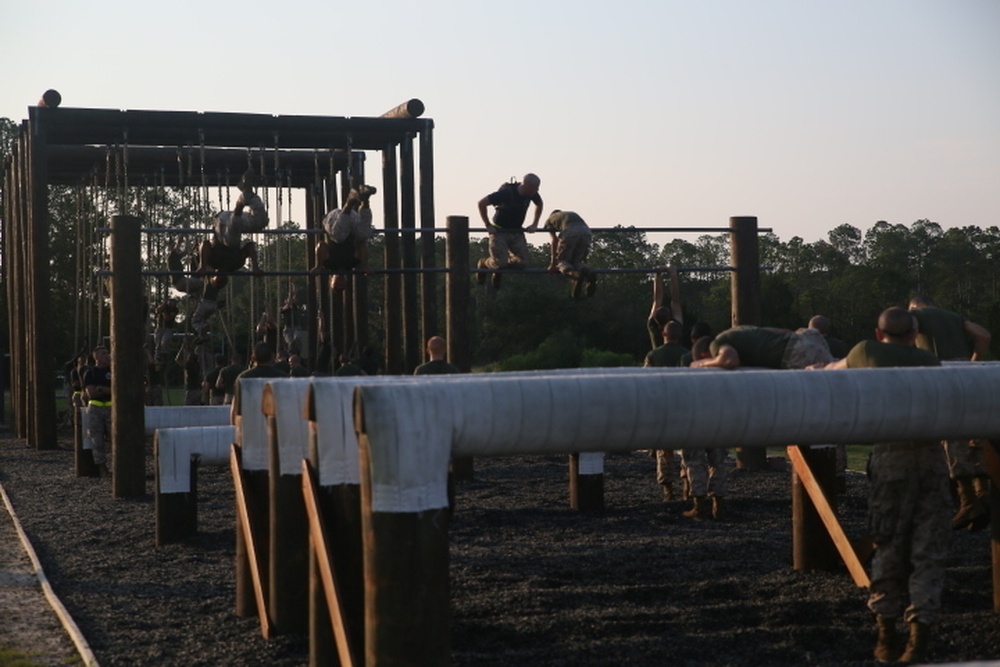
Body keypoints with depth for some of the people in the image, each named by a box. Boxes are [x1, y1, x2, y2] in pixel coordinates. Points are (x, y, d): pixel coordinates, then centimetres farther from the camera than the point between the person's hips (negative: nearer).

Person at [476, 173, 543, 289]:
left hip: (517, 232, 5)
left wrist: (534, 224, 9)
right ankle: (483, 263, 19)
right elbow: (481, 203, -21)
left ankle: (499, 269, 20)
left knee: (523, 262, -11)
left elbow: (539, 204, 18)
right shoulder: (505, 193, -25)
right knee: (500, 262, -18)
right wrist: (488, 225, -17)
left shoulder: (532, 194, -7)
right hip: (499, 231, -5)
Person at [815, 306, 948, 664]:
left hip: (891, 454, -1)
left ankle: (886, 636, 17)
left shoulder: (868, 352, 15)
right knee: (929, 551, 5)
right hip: (932, 455, 1)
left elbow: (833, 370, 33)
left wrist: (820, 367, 55)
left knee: (888, 546, 10)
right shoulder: (930, 361, 19)